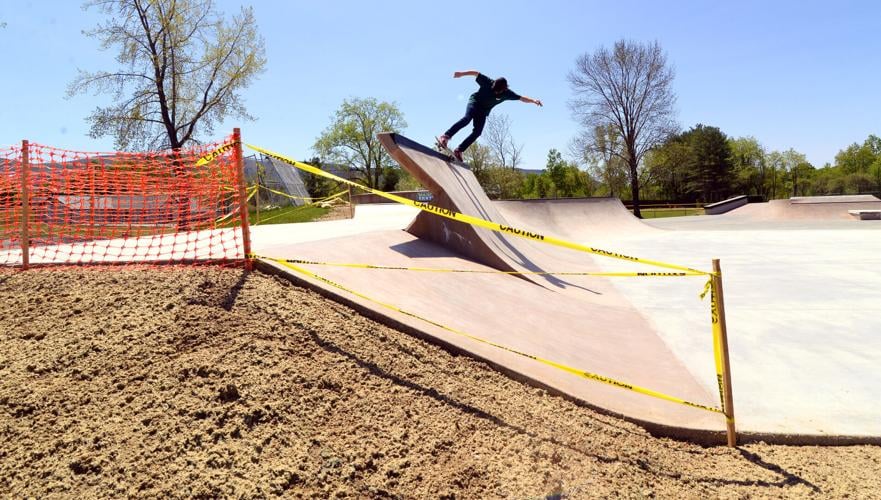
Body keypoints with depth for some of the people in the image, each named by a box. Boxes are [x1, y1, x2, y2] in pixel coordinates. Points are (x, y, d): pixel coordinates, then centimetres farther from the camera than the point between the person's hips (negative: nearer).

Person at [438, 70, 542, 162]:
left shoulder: (507, 93, -15)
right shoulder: (488, 82, -22)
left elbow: (522, 98, -9)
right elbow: (476, 73, -15)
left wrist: (533, 100, -20)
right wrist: (462, 73, -19)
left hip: (483, 111, 4)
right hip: (475, 101, -3)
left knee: (477, 132, -12)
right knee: (467, 118, -32)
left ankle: (459, 150, -8)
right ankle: (445, 136, -34)